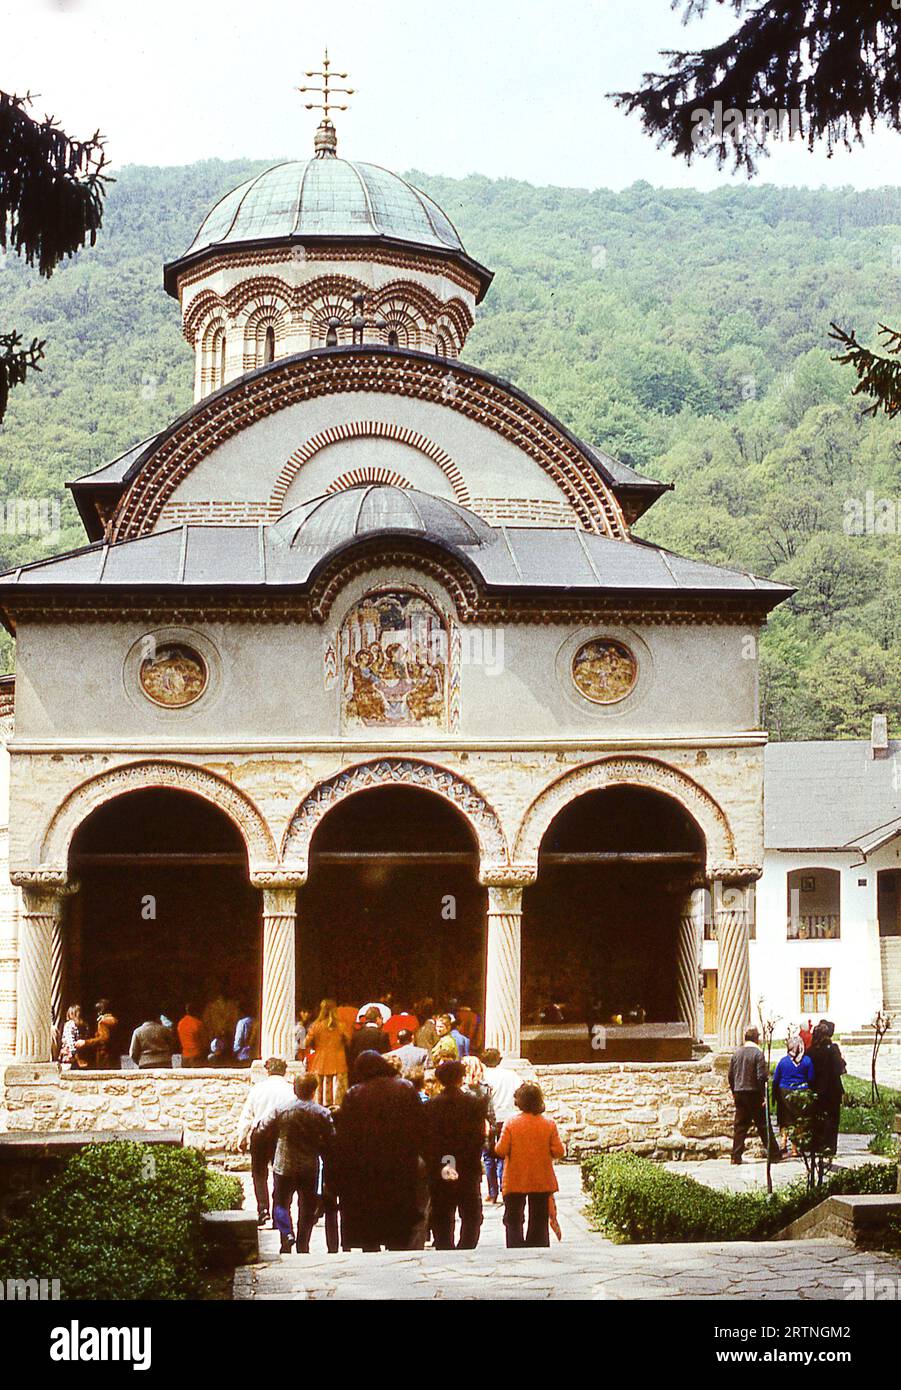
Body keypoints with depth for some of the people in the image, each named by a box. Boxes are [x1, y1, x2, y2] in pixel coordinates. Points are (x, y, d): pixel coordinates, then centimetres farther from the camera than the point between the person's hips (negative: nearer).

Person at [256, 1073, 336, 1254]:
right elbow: (331, 1140, -5)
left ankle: (286, 1233, -13)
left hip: (284, 1166, -1)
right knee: (307, 1208, 13)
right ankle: (303, 1247, 12)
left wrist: (277, 1140, 18)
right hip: (310, 1168, 1)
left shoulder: (281, 1110, -7)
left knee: (281, 1203, 12)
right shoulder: (322, 1113, -6)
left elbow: (262, 1132, -1)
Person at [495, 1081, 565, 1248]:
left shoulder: (511, 1123, -12)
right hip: (542, 1182, 2)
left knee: (513, 1220, 8)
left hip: (515, 1181, -1)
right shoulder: (549, 1124, -7)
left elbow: (501, 1151, -13)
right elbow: (559, 1152, -7)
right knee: (539, 1220, 11)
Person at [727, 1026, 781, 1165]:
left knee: (740, 1126, 9)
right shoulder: (757, 1053, -10)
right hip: (754, 1093, -5)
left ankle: (736, 1156, 6)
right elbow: (761, 1076, -16)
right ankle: (774, 1155, 5)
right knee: (763, 1125, 2)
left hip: (739, 1093, 5)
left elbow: (730, 1074, 11)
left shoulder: (736, 1053, 6)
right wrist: (764, 1096, -11)